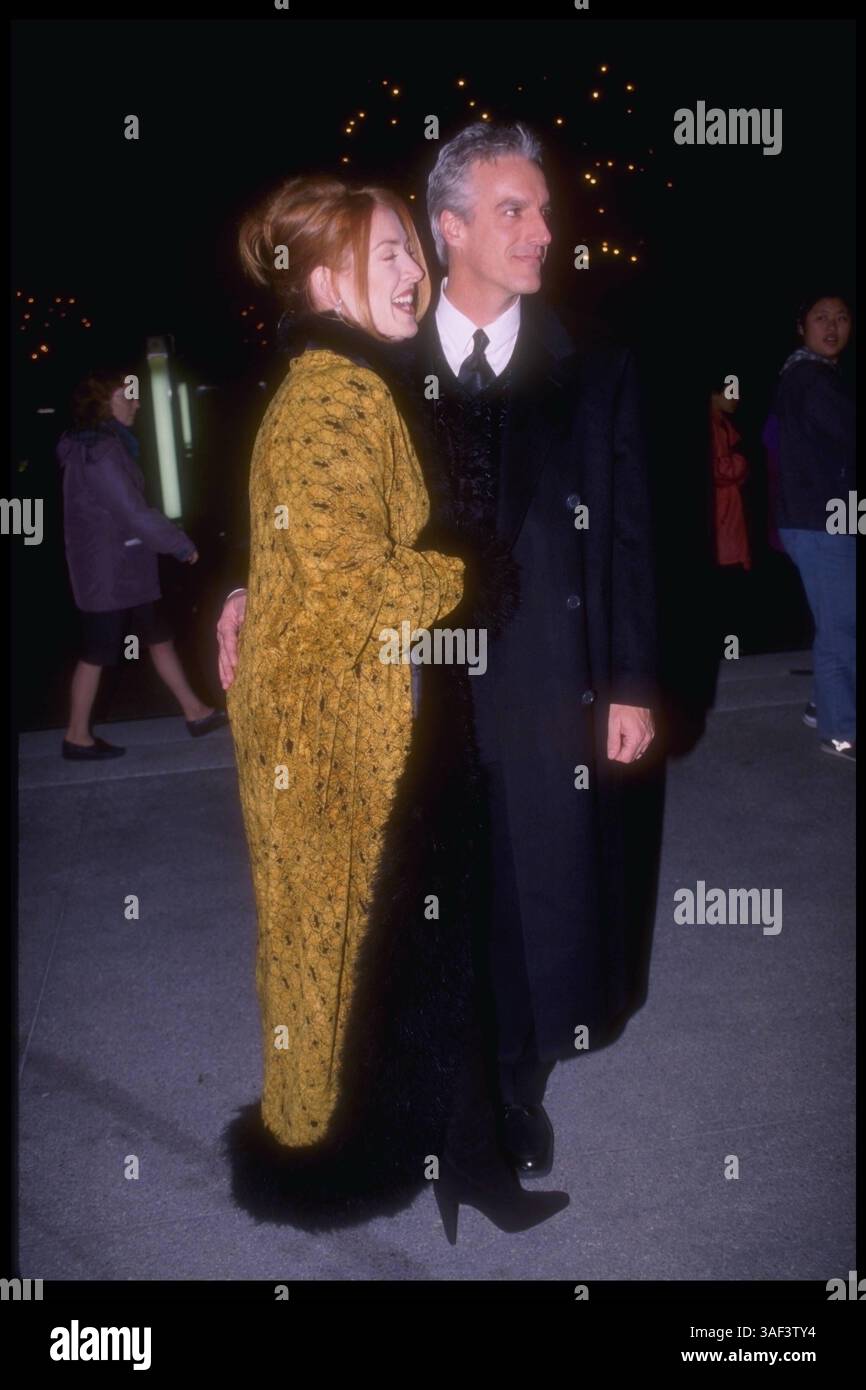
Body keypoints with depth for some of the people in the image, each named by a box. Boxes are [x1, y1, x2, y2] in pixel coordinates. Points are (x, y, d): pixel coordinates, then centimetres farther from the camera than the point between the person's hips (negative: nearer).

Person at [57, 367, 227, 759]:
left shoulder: (99, 446, 13)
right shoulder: (100, 452, -19)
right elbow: (135, 514, -22)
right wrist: (183, 545, -12)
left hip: (124, 569, 10)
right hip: (107, 573, -10)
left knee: (160, 638, 13)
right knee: (96, 654, 1)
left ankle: (196, 713, 22)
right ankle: (77, 738, 13)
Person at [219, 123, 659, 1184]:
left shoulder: (595, 372, 3)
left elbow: (627, 537, 1)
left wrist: (631, 685, -1)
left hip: (544, 695, 1)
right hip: (410, 689, 0)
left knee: (536, 904, 11)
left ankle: (517, 1096, 35)